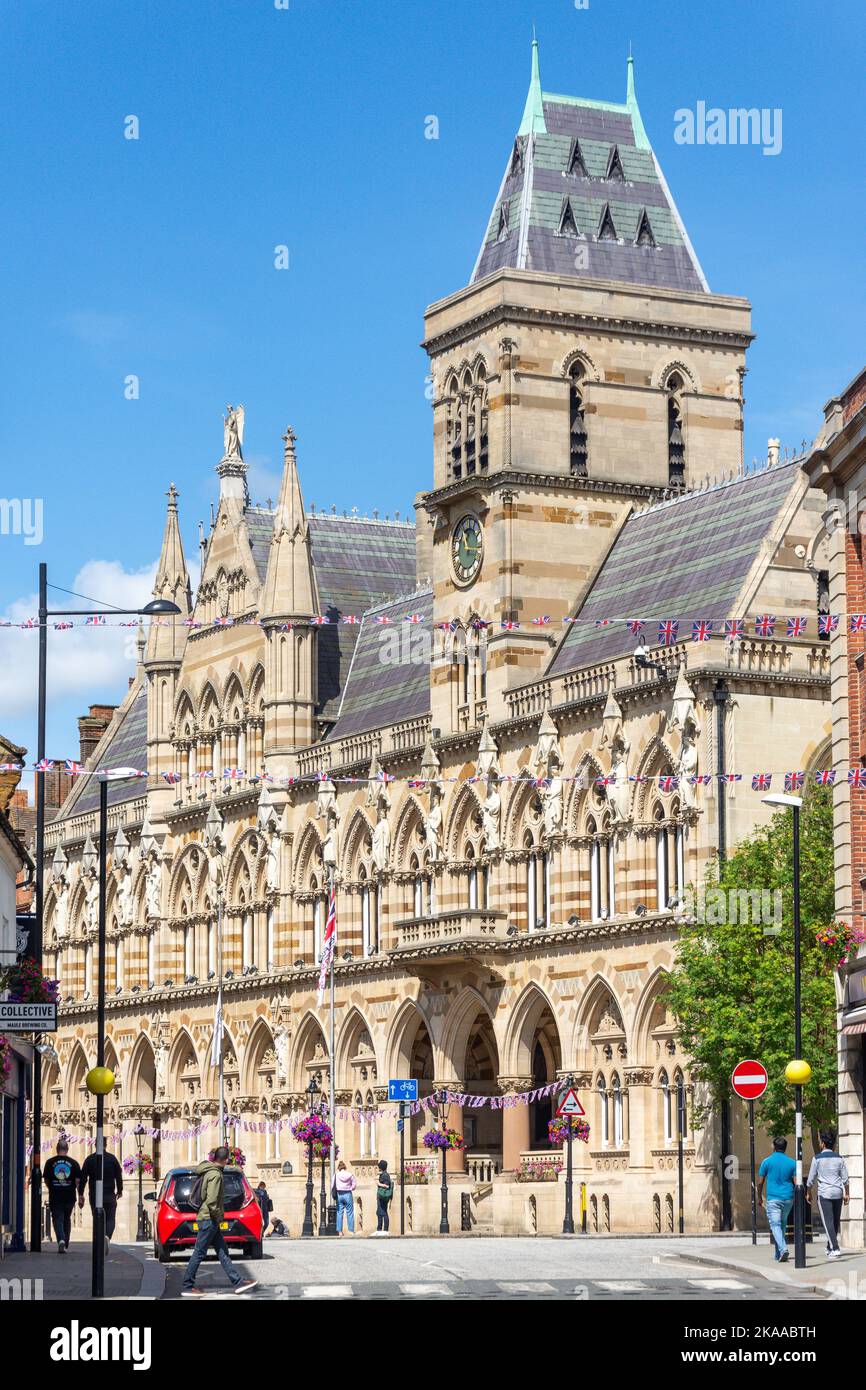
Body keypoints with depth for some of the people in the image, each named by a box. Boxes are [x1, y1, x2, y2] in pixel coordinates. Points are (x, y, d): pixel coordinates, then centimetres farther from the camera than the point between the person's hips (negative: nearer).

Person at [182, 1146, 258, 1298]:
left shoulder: (209, 1171, 12)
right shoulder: (215, 1175, -17)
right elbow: (211, 1201, -25)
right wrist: (218, 1215, -11)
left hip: (209, 1219, 10)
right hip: (209, 1218, -10)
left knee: (222, 1252, 11)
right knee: (199, 1253, -4)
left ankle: (237, 1282, 14)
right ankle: (187, 1287, 0)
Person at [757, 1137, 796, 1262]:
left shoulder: (767, 1162, -1)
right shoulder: (792, 1163, 5)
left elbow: (760, 1182, 1)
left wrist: (759, 1197, 14)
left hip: (773, 1198, -4)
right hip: (788, 1198, 4)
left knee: (775, 1225, -9)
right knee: (782, 1224, 17)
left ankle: (783, 1249, -30)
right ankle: (777, 1254, 22)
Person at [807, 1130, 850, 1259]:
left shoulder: (817, 1158, -6)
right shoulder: (839, 1158, 4)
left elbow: (811, 1178, -2)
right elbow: (845, 1178, 5)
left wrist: (809, 1193, 11)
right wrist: (846, 1194, 14)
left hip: (824, 1194, -4)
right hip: (838, 1193, 4)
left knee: (828, 1222, -5)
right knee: (836, 1222, 14)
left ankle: (835, 1249, -15)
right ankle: (830, 1248, 23)